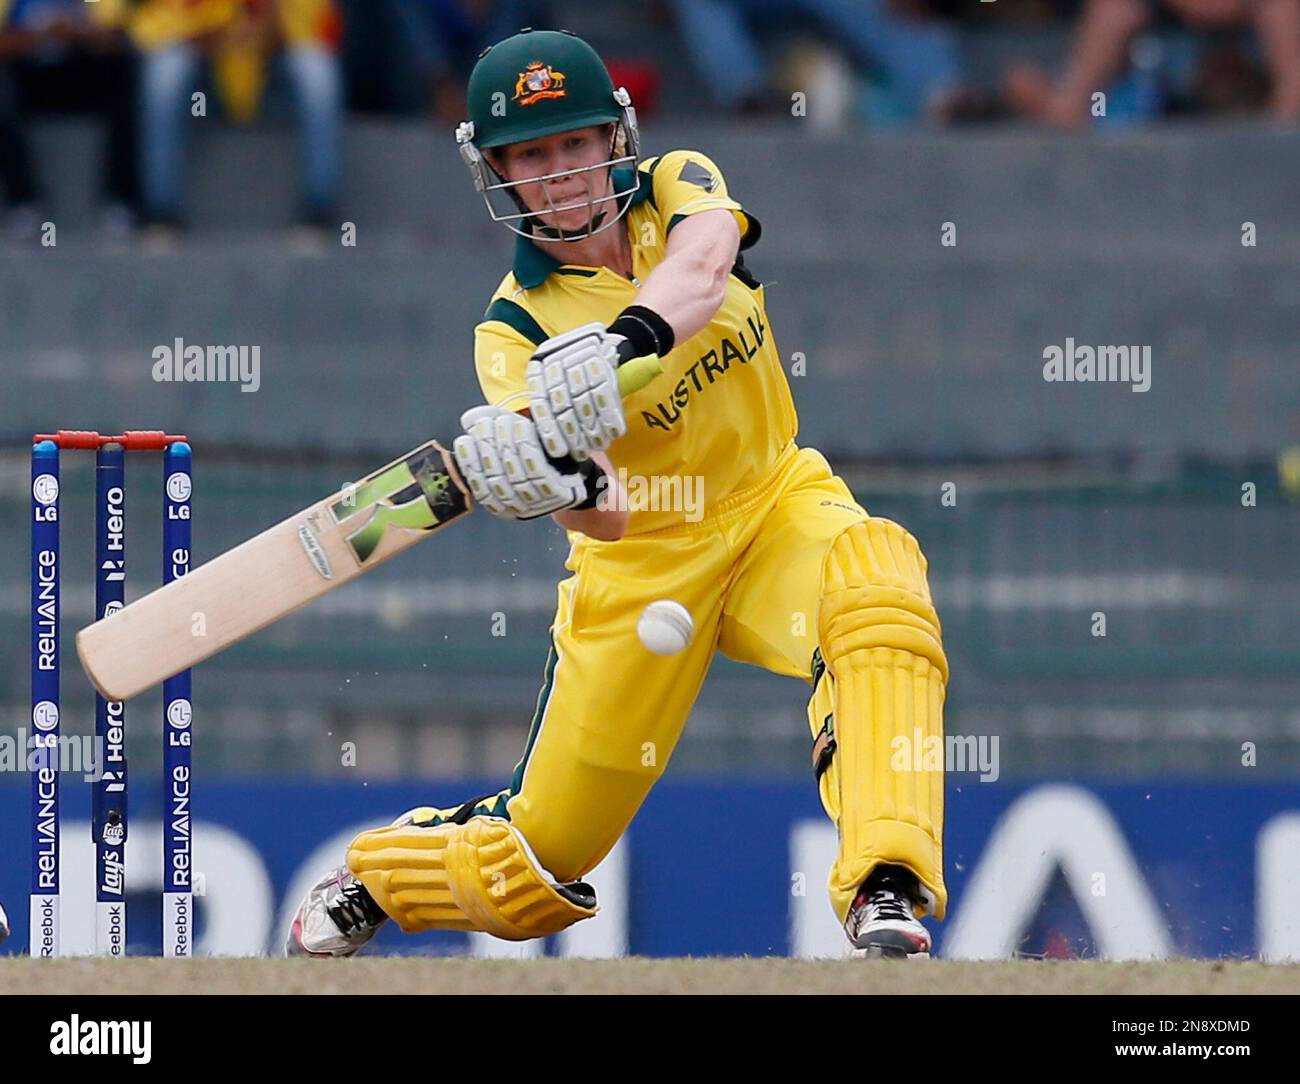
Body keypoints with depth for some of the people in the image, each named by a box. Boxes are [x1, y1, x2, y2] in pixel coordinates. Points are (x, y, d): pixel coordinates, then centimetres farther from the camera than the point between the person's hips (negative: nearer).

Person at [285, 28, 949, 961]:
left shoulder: (678, 188, -7)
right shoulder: (516, 329, -14)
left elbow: (703, 264, -34)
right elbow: (609, 519, -28)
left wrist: (627, 338, -54)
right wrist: (562, 484, -52)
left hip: (775, 499, 1)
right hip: (645, 562, -1)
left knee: (875, 576, -36)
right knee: (532, 876, 2)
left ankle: (886, 895, -42)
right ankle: (368, 879, 37)